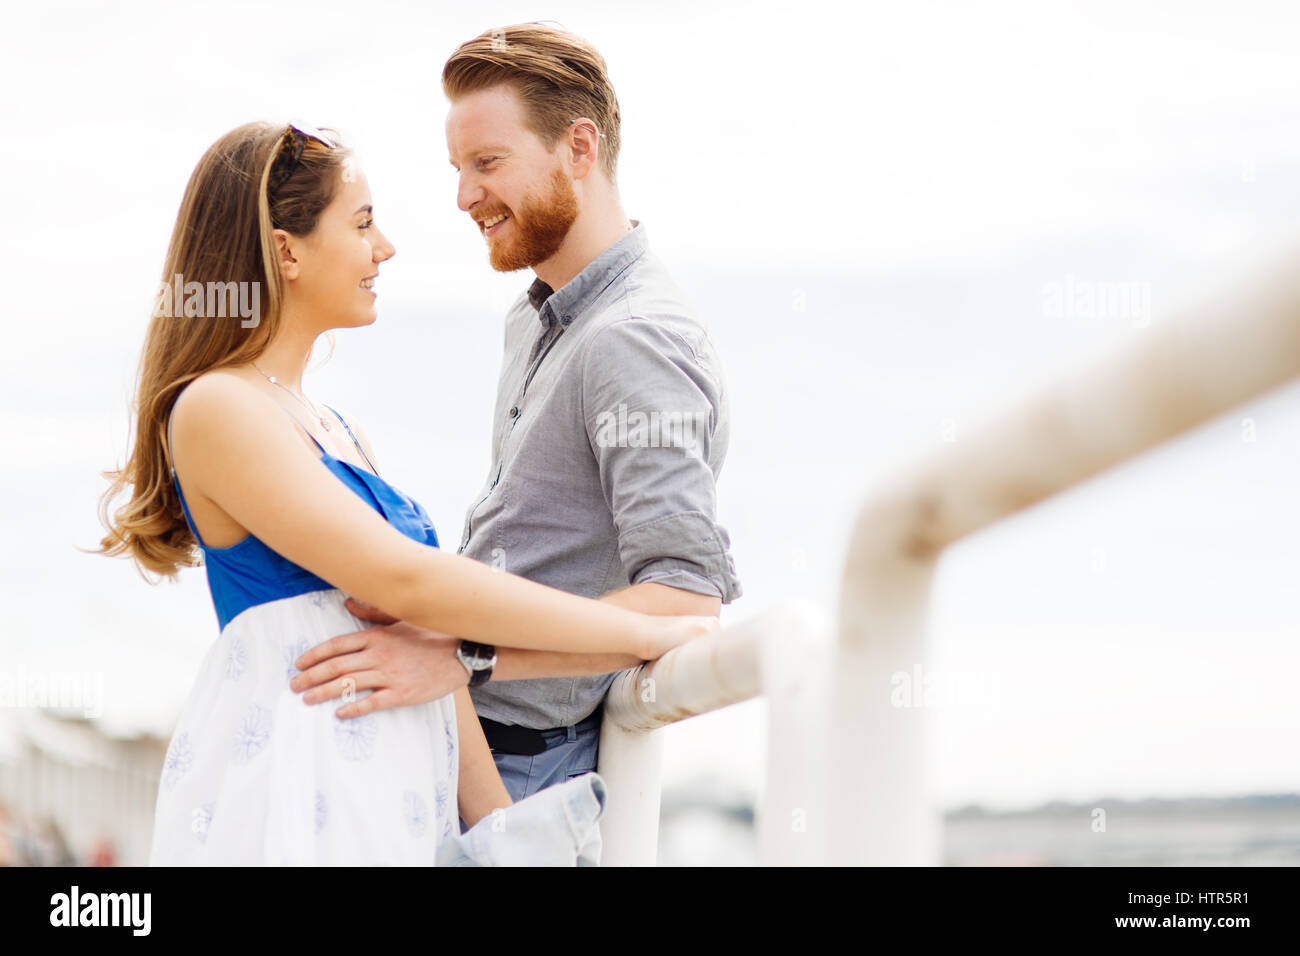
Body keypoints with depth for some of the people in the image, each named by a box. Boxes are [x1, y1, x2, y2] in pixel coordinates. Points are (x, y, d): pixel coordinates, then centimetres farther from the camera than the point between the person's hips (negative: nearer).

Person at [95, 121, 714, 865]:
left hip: (394, 795, 8)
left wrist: (494, 823, 1)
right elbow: (406, 581, -18)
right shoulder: (217, 409, -10)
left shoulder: (341, 433, 18)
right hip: (291, 802, -8)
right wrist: (642, 632, -15)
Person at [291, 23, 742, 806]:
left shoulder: (635, 341, -20)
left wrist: (461, 656, -34)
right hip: (474, 745, 9)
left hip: (535, 770, -9)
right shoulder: (536, 320, 14)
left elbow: (686, 601, -30)